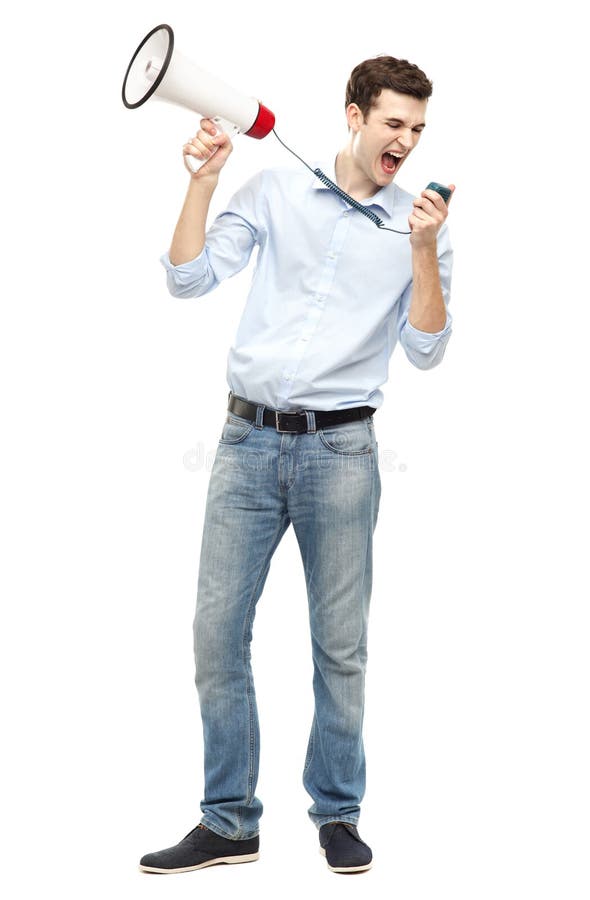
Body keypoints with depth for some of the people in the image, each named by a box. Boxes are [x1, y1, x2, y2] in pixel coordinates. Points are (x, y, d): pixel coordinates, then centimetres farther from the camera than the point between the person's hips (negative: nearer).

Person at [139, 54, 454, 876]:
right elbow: (189, 278, 2)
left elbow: (426, 351, -2)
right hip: (248, 440, 1)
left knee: (341, 643, 2)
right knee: (218, 631, -1)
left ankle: (337, 815, 18)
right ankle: (229, 822, 10)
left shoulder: (422, 226, 5)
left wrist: (423, 250, -13)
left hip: (341, 448, -1)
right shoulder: (275, 191, 7)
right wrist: (203, 179, -8)